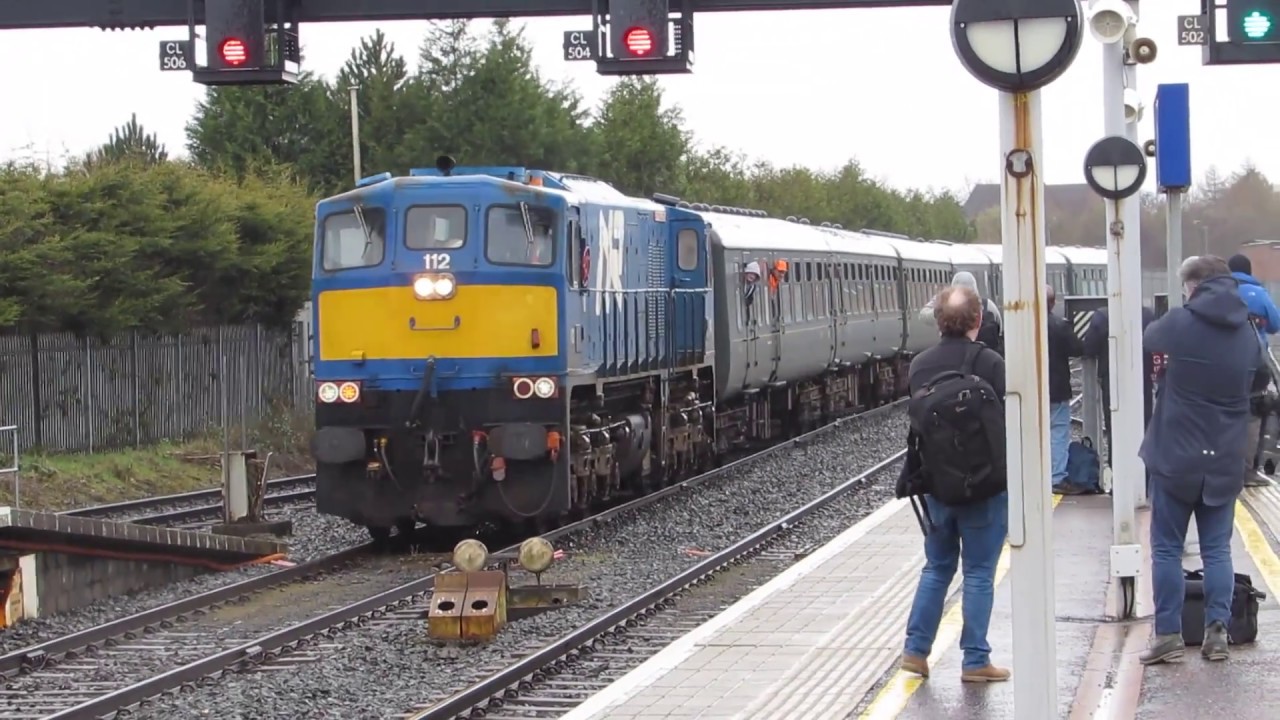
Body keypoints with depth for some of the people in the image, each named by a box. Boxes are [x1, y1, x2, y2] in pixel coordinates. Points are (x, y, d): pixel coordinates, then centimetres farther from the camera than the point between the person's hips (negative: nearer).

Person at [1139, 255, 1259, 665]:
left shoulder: (1181, 324, -12)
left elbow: (1148, 341, 7)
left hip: (1177, 457, -4)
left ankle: (1168, 635, 3)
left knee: (1167, 548, 4)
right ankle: (1217, 632, 4)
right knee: (1217, 549, 9)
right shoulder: (1247, 332, 2)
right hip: (1225, 462, 4)